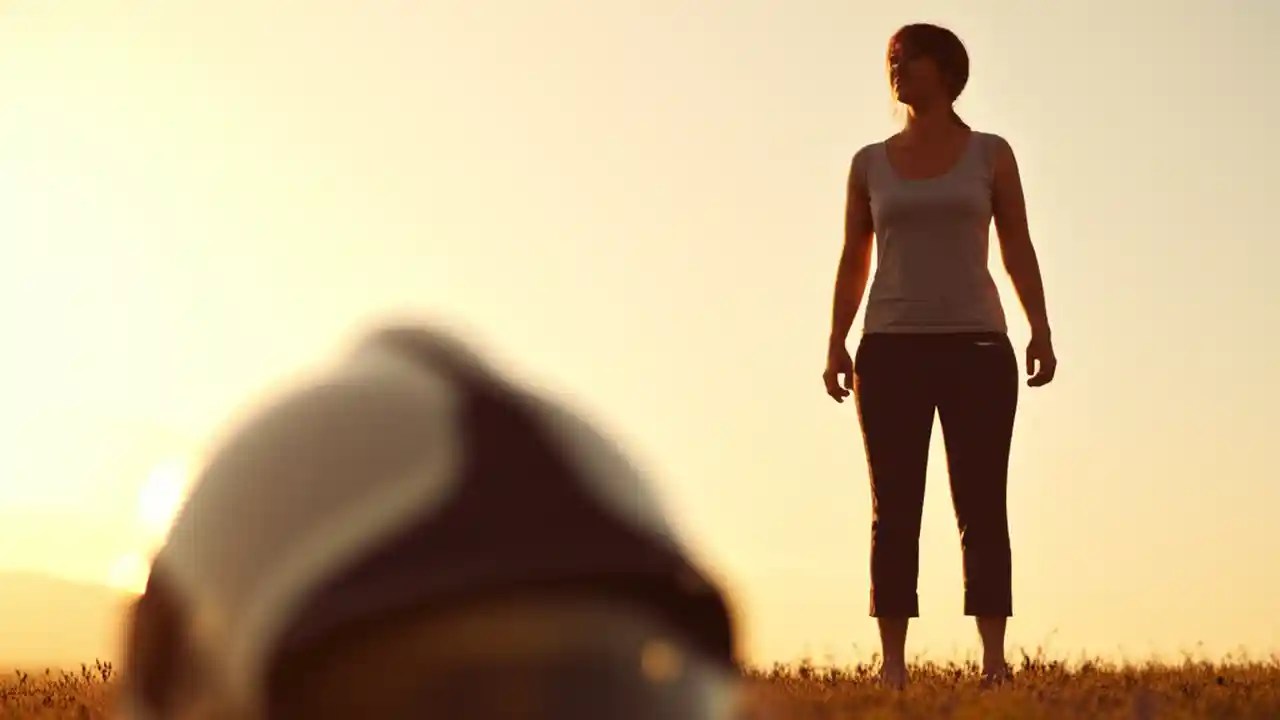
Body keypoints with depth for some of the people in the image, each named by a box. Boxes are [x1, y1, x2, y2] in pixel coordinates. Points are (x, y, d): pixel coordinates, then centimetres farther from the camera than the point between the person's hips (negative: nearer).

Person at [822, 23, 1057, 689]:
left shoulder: (991, 154, 6)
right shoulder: (869, 164, 10)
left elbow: (1019, 252, 3)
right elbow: (853, 262, 11)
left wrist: (1041, 333, -9)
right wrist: (836, 347, 0)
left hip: (975, 350, -1)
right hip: (893, 353, 1)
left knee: (982, 507, -4)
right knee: (894, 511, -3)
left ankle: (994, 659, -2)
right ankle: (893, 663, -1)